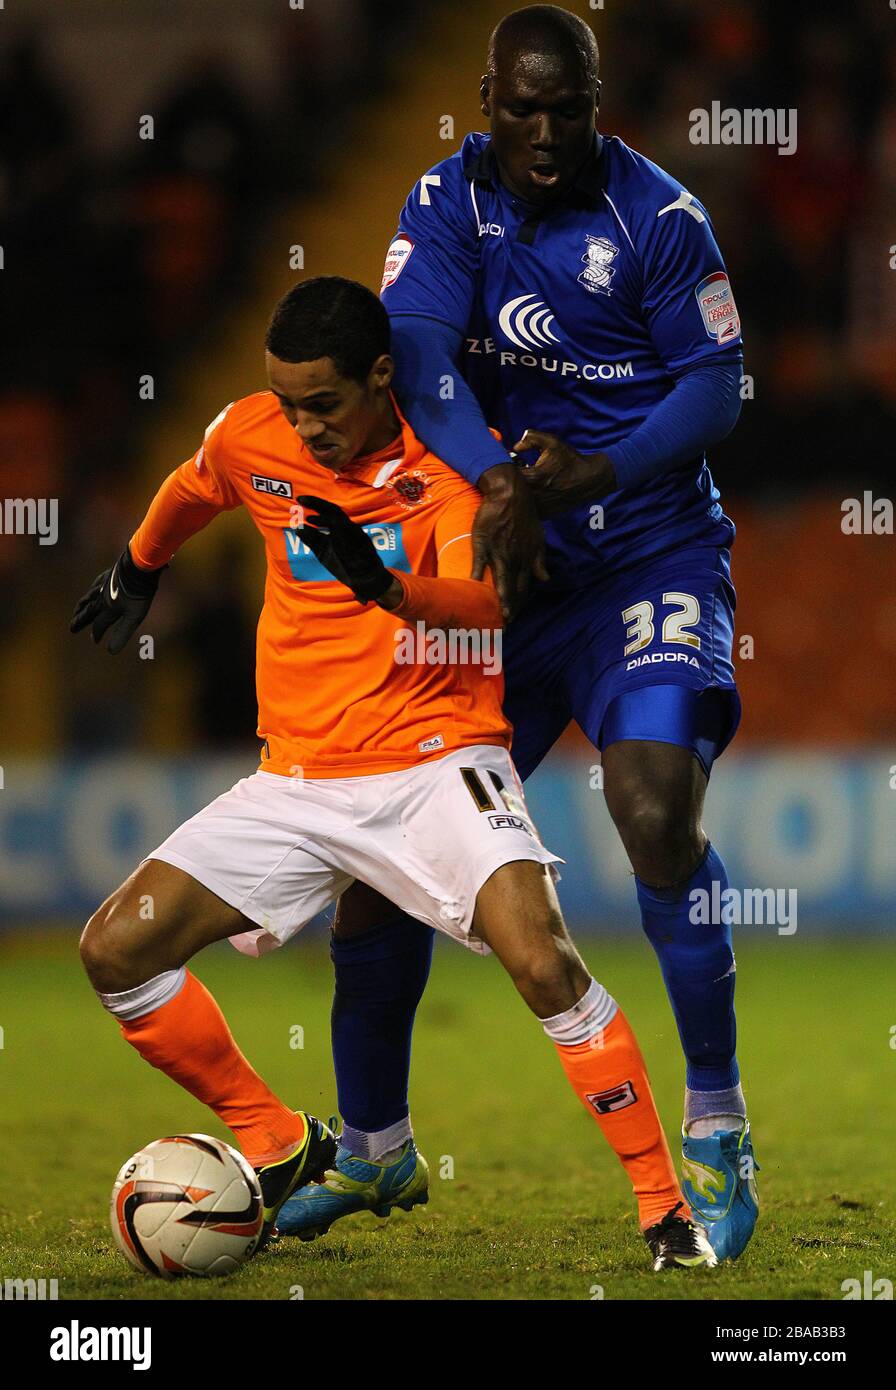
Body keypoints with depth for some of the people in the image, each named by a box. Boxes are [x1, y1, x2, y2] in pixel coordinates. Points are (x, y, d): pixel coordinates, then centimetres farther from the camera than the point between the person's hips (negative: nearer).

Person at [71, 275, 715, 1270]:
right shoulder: (250, 439, 1)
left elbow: (484, 600, -27)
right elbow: (188, 491, 25)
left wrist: (387, 586, -47)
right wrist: (137, 569, 42)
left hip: (436, 759, -5)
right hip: (297, 778, 5)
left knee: (540, 960, -28)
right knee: (116, 950, -5)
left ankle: (665, 1206, -15)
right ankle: (281, 1150, 14)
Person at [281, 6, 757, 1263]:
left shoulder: (657, 215, -9)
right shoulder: (451, 203, 0)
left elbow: (717, 384, -9)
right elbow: (418, 352, -14)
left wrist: (603, 471, -26)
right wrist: (495, 479, -31)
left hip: (649, 549, -4)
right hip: (497, 555, 4)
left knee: (654, 809, -26)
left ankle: (717, 1134, -10)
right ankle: (371, 1147, 23)